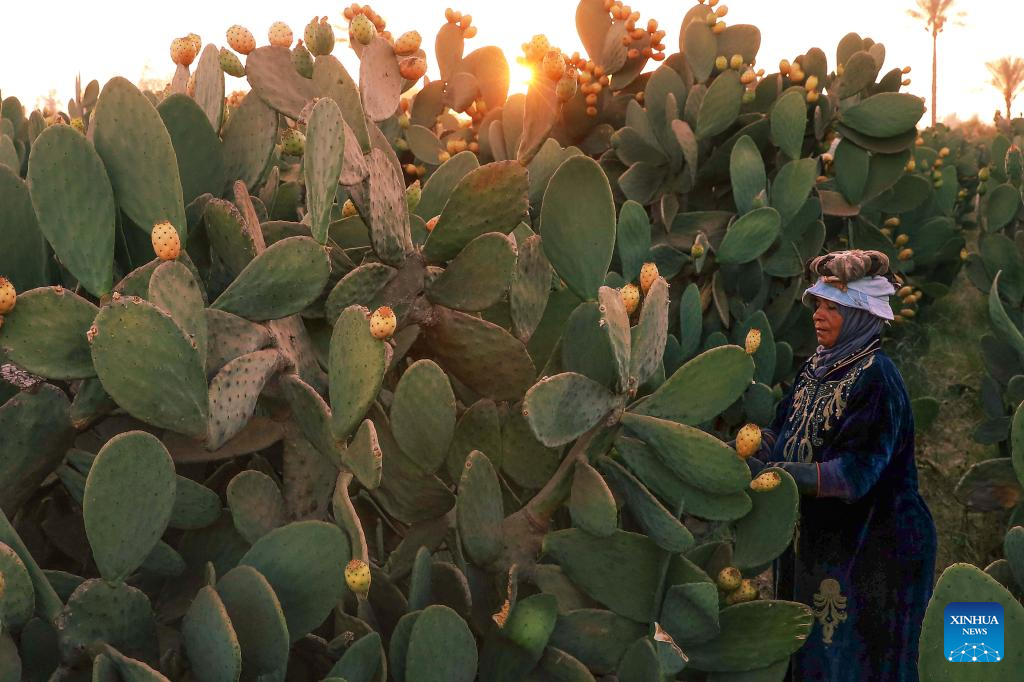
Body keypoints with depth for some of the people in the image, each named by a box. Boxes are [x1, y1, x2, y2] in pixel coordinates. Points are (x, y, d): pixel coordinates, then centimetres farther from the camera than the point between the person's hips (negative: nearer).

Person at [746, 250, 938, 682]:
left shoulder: (876, 379, -17)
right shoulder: (816, 369, 6)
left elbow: (856, 471, -24)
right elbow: (784, 435, 9)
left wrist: (772, 473, -32)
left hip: (868, 551, -7)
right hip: (813, 540, 7)